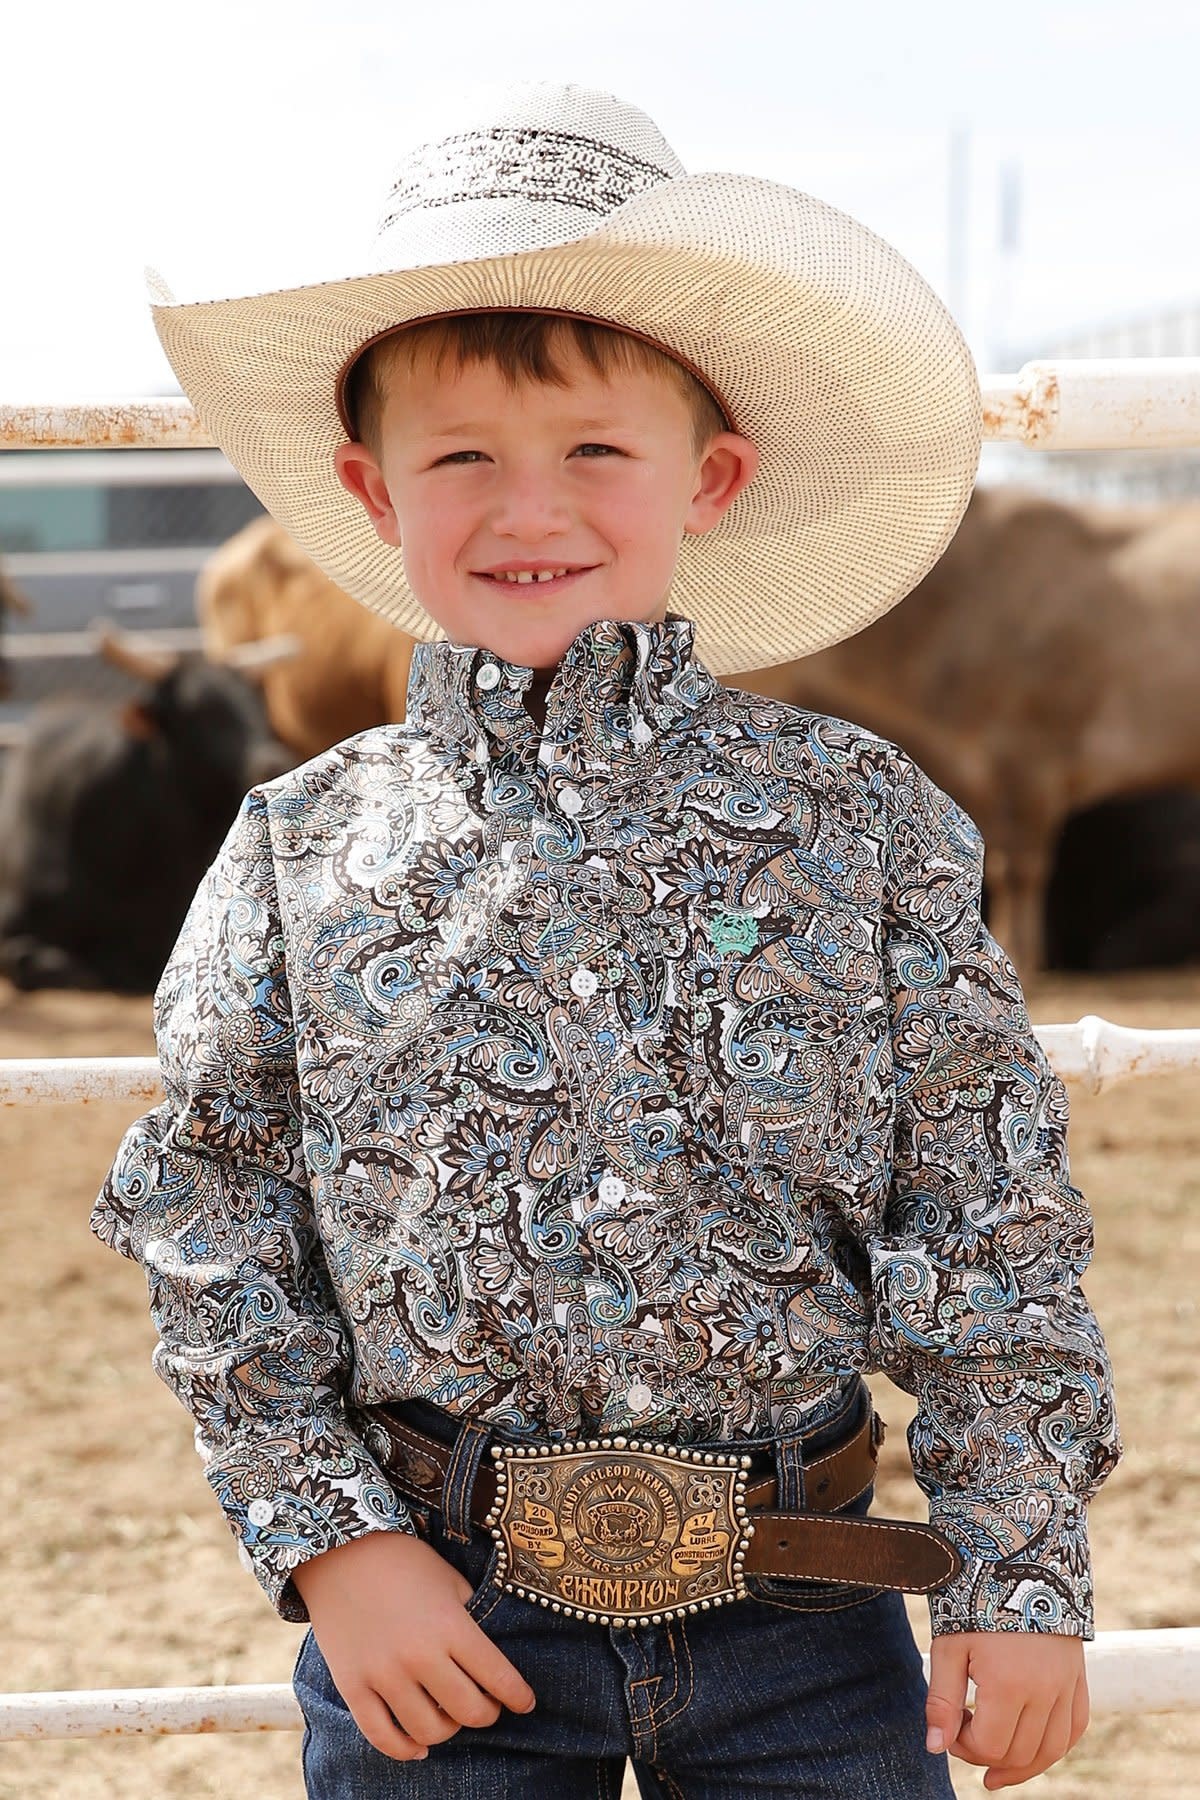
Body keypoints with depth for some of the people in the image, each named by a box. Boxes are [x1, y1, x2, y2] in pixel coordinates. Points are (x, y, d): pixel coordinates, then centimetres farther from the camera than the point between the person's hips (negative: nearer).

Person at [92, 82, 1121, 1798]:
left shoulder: (862, 826, -2)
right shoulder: (301, 856, 0)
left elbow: (993, 1226, -1)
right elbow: (211, 1228, 3)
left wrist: (1024, 1576, -4)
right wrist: (331, 1545, -4)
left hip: (800, 1610, 0)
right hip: (433, 1611, 0)